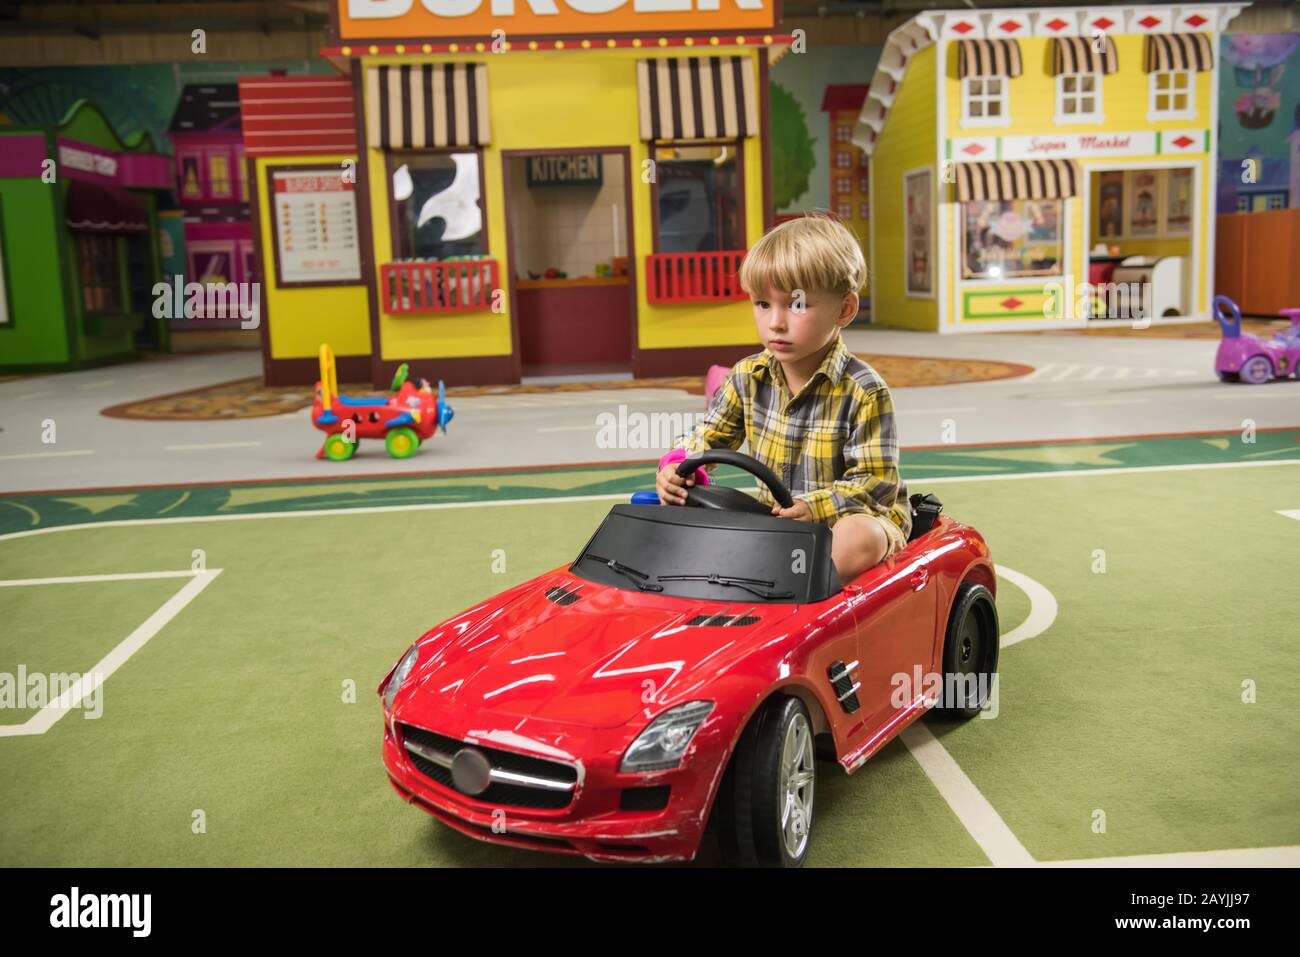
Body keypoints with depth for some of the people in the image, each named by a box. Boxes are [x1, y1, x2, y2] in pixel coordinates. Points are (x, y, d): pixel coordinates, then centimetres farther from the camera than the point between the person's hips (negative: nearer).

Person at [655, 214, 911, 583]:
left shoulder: (863, 391, -16)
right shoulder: (748, 377, 0)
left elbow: (874, 482, -18)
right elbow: (709, 437, 8)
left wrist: (814, 508, -34)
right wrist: (680, 467, -16)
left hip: (850, 516, -5)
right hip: (773, 520, 5)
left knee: (859, 540, -39)